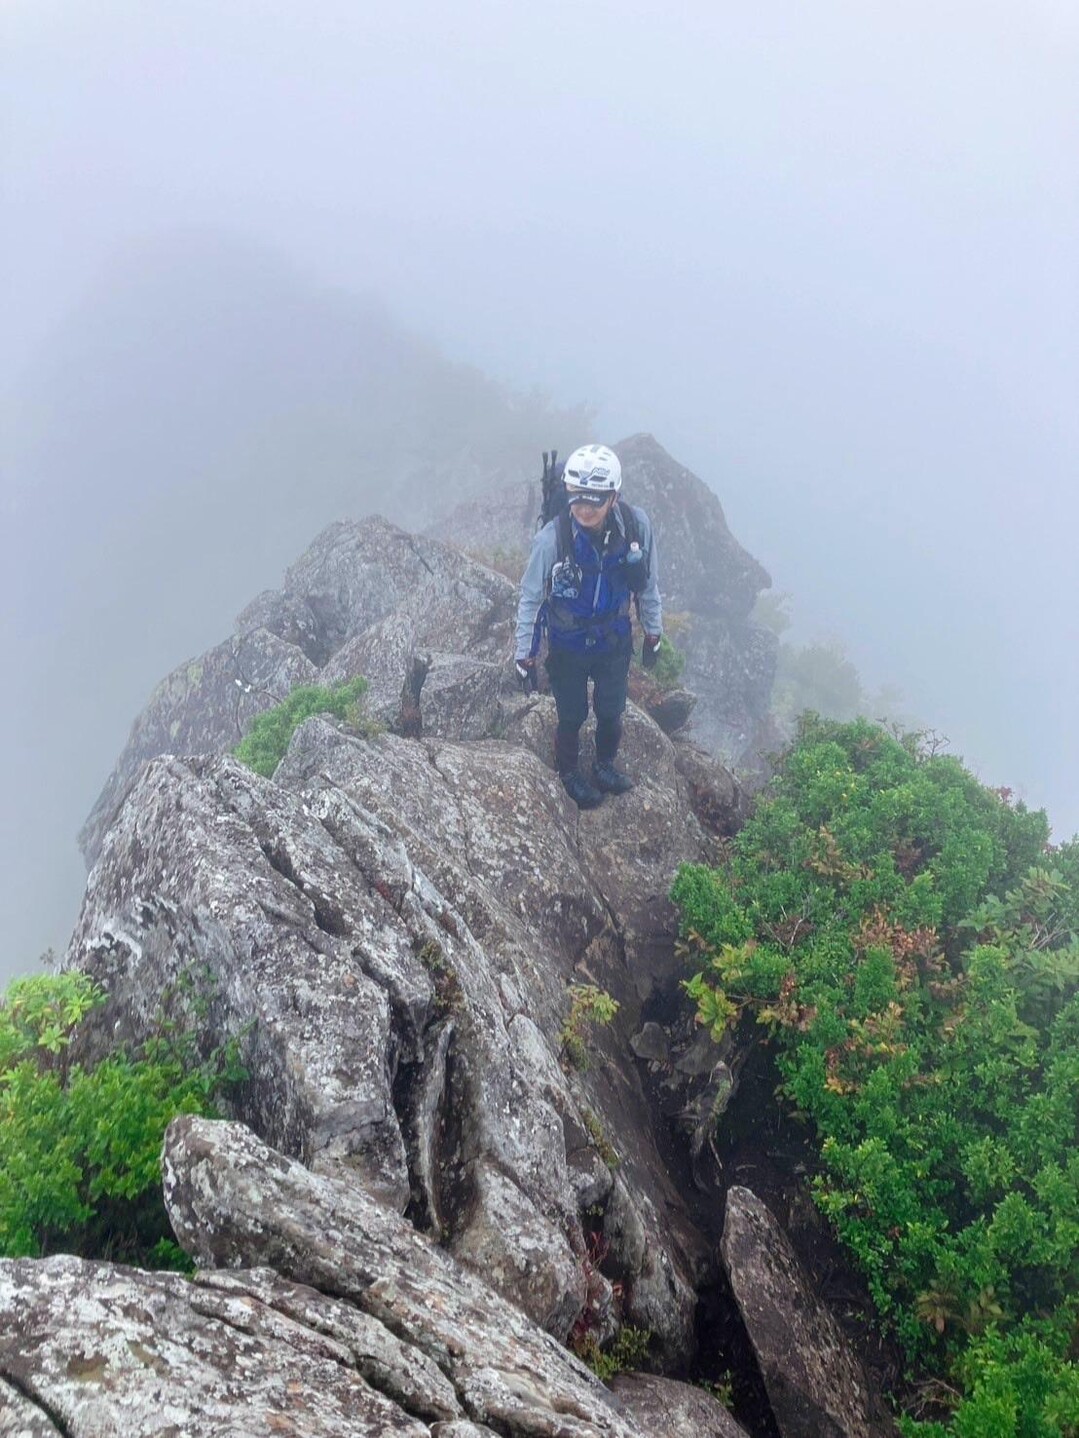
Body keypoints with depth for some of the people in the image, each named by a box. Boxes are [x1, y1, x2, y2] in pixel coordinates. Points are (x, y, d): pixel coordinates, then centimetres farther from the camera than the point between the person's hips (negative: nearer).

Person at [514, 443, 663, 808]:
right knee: (572, 717, 18)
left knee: (611, 713, 23)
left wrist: (653, 633, 6)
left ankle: (604, 766, 52)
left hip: (615, 642, 3)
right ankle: (569, 772, 48)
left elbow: (648, 583, -5)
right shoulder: (552, 538, -31)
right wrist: (524, 655, -8)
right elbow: (530, 598, -15)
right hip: (567, 648, -2)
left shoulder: (636, 525, -24)